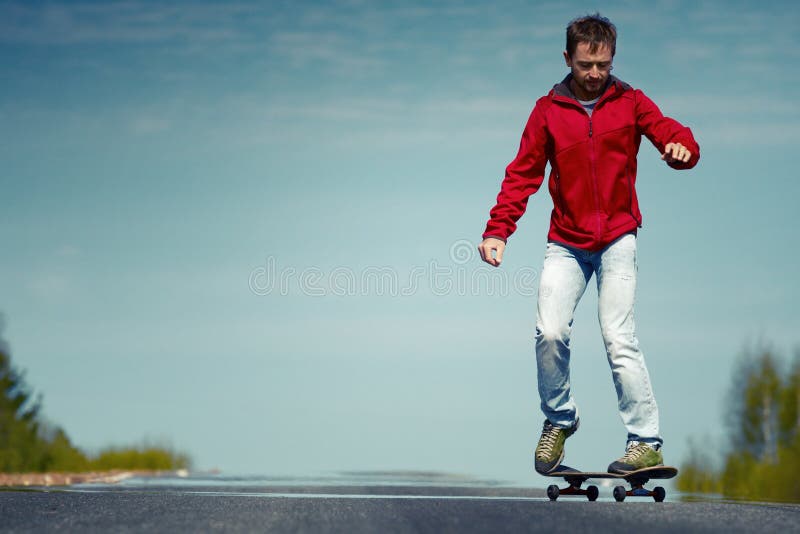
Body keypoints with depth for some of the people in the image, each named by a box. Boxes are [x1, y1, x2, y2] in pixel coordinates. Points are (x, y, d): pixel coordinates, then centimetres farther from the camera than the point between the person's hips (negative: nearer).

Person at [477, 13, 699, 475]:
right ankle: (559, 420, 12)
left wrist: (681, 147, -30)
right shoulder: (548, 110, 5)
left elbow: (671, 132, -5)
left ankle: (647, 442, -8)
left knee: (619, 337, -12)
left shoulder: (630, 102, 4)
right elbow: (523, 173, 5)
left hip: (618, 237, -1)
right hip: (566, 242, 1)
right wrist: (498, 230, -6)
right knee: (551, 332, -13)